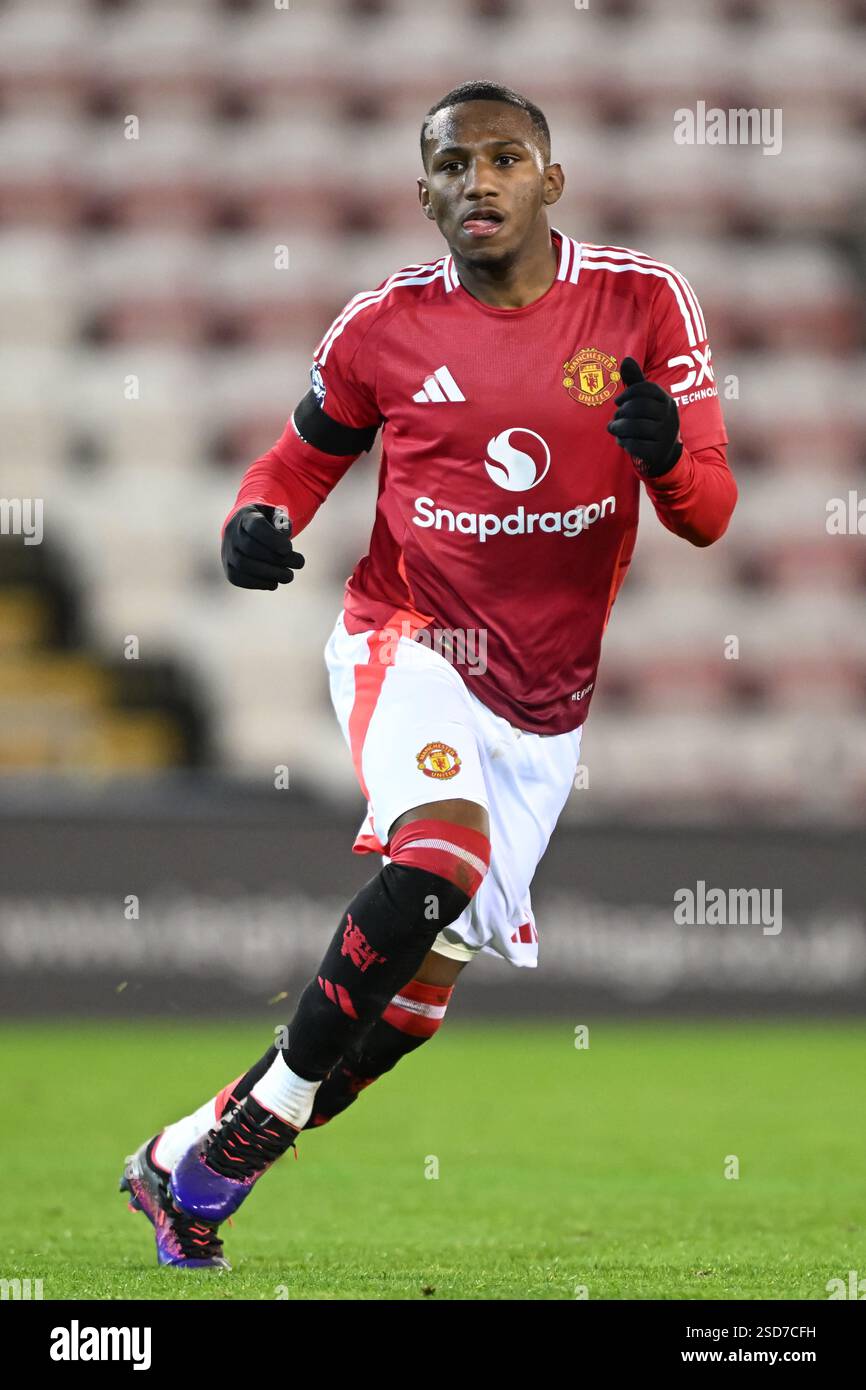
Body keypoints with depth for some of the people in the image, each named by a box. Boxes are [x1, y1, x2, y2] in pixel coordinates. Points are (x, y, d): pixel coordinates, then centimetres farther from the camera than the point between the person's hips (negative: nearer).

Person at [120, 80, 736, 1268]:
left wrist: (666, 454, -29)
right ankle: (262, 1116, -17)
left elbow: (708, 515, -6)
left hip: (544, 700, 3)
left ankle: (188, 1164, 18)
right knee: (442, 855, -31)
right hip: (410, 639, -3)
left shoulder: (643, 304, -7)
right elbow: (310, 452, 12)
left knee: (422, 985, 4)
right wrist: (259, 520, -10)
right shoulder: (386, 326, -6)